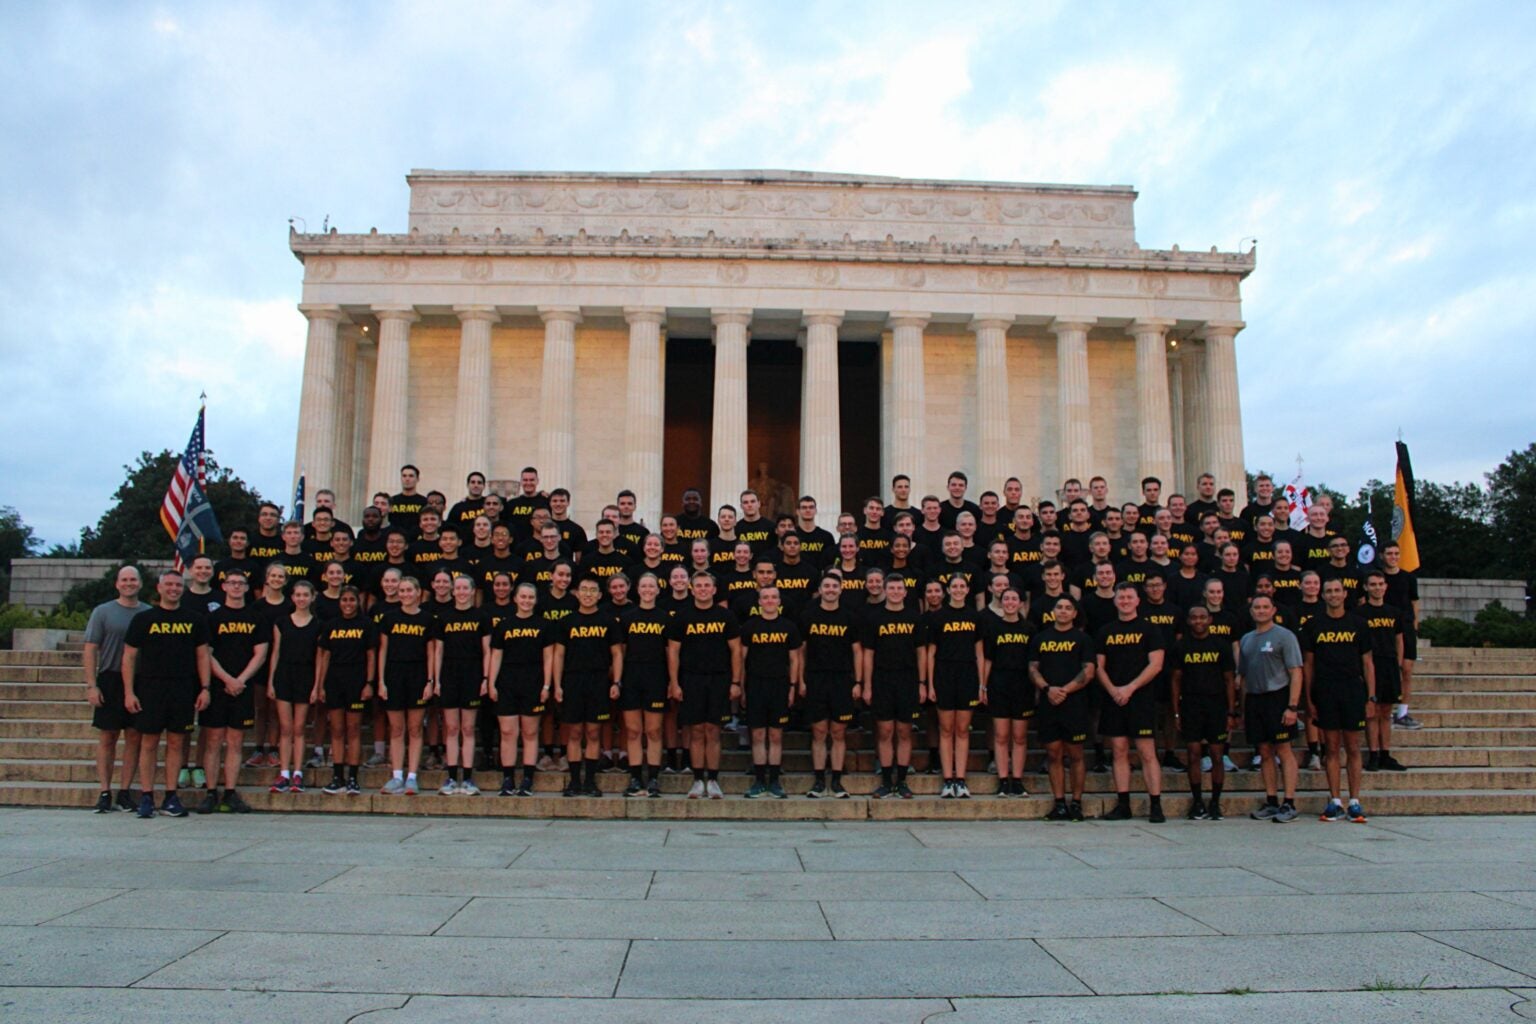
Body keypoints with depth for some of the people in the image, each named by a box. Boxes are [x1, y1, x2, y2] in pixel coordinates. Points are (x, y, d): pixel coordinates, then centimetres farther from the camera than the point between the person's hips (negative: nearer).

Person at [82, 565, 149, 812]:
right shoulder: (103, 612, 2)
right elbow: (90, 650, 0)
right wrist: (91, 685, -7)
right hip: (110, 681, -2)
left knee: (134, 737, 3)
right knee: (107, 738, 3)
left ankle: (125, 792, 11)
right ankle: (105, 793, 8)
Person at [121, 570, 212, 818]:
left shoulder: (195, 620, 9)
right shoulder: (143, 619, 4)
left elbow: (202, 655, 11)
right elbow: (129, 656, 3)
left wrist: (205, 688, 2)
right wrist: (129, 692, -5)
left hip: (183, 690, 2)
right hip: (150, 688, -2)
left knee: (177, 743, 5)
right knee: (149, 743, 1)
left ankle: (170, 797, 12)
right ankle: (146, 797, 8)